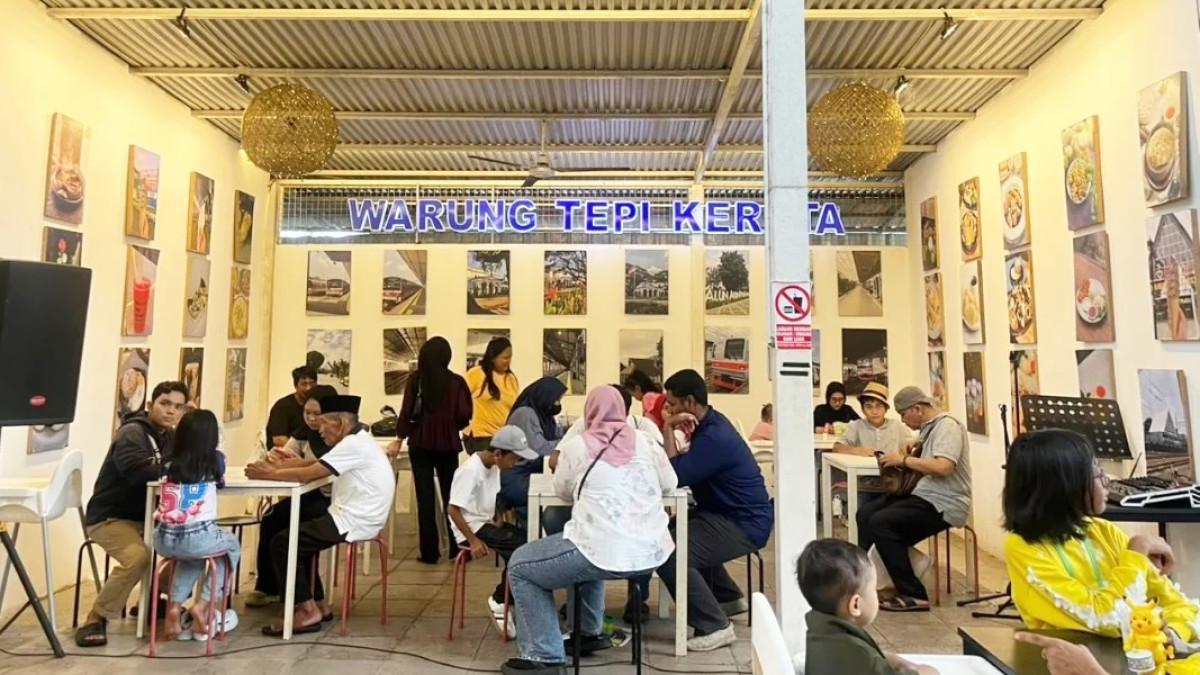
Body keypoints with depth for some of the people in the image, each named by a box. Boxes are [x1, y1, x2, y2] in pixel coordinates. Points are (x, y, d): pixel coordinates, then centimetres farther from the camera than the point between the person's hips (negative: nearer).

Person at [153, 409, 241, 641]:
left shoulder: (170, 462, 9)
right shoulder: (215, 459, 1)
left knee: (190, 555, 38)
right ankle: (203, 605, 17)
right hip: (198, 538, -4)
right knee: (233, 545, 29)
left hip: (164, 540, 4)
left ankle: (174, 607, 19)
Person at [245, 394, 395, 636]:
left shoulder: (353, 445, -18)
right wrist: (276, 466, 1)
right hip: (354, 518, 10)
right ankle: (310, 603, 22)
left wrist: (269, 474, -7)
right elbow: (312, 465, 13)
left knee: (281, 543, -5)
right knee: (296, 536, 21)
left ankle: (308, 611, -1)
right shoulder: (356, 441, 14)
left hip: (353, 523, -10)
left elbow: (307, 475, -20)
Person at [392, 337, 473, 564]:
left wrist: (400, 439, 10)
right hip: (447, 444, 0)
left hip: (420, 443, 0)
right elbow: (464, 416, -8)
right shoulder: (456, 381, -6)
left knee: (425, 498, 6)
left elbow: (407, 411, -3)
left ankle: (429, 552, 9)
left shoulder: (415, 379, -5)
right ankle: (456, 548, 17)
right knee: (450, 495, 12)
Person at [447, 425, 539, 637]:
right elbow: (453, 509, -23)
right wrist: (473, 540, -24)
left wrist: (497, 521, 4)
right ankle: (499, 601, -5)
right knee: (520, 548, -22)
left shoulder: (493, 466, 5)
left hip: (486, 523, 9)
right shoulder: (470, 470, -21)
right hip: (472, 527, -9)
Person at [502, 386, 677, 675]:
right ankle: (589, 632, 39)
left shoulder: (576, 445, 1)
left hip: (607, 554, -6)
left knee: (520, 566, 15)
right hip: (651, 554, 6)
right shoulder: (644, 441, 9)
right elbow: (669, 483, 19)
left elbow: (563, 491, 14)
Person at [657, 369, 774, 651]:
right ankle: (729, 597, 36)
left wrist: (669, 429, -20)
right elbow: (686, 467, 6)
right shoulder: (710, 423, 8)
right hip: (730, 513, 11)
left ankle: (715, 626, -9)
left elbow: (675, 476, -27)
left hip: (744, 524, -11)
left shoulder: (715, 436, -24)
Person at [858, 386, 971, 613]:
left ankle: (914, 596, -15)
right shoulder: (930, 427, 15)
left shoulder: (947, 426, -14)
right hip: (925, 496, 10)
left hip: (944, 505, -10)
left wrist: (903, 459, -20)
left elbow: (943, 467, -28)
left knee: (880, 523, -23)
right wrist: (916, 444, 13)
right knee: (866, 513, 2)